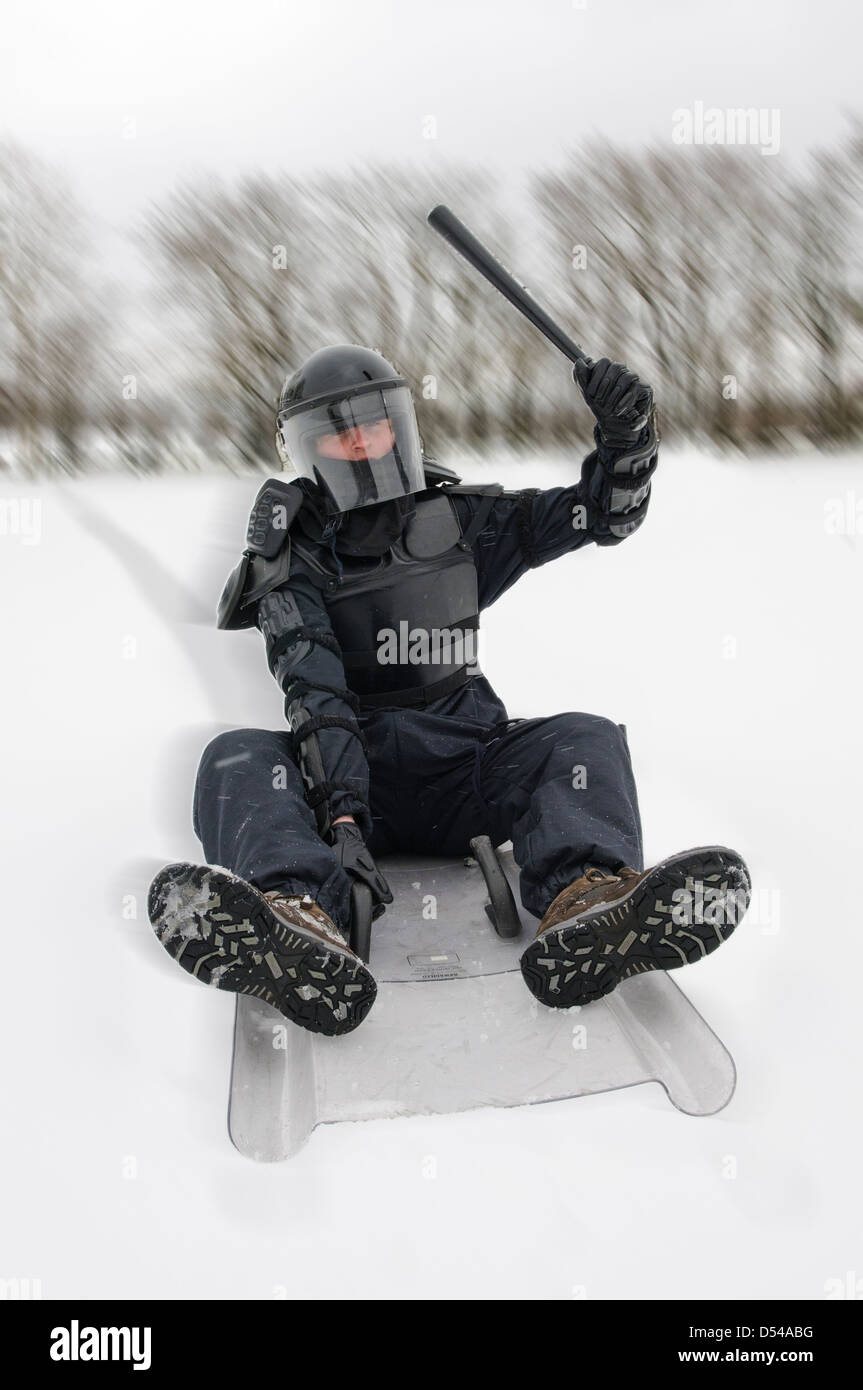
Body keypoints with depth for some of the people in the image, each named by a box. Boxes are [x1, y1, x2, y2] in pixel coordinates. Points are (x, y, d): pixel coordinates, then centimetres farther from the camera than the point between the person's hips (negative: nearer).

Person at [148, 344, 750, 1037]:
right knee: (238, 758, -29)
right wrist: (341, 817, -31)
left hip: (464, 762, 2)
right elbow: (315, 694, -15)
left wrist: (626, 435, -11)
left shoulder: (456, 520, 12)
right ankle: (303, 928, -61)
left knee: (588, 739, -22)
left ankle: (587, 903, -55)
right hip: (349, 776, -2)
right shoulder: (296, 557, 2)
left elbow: (603, 512, 11)